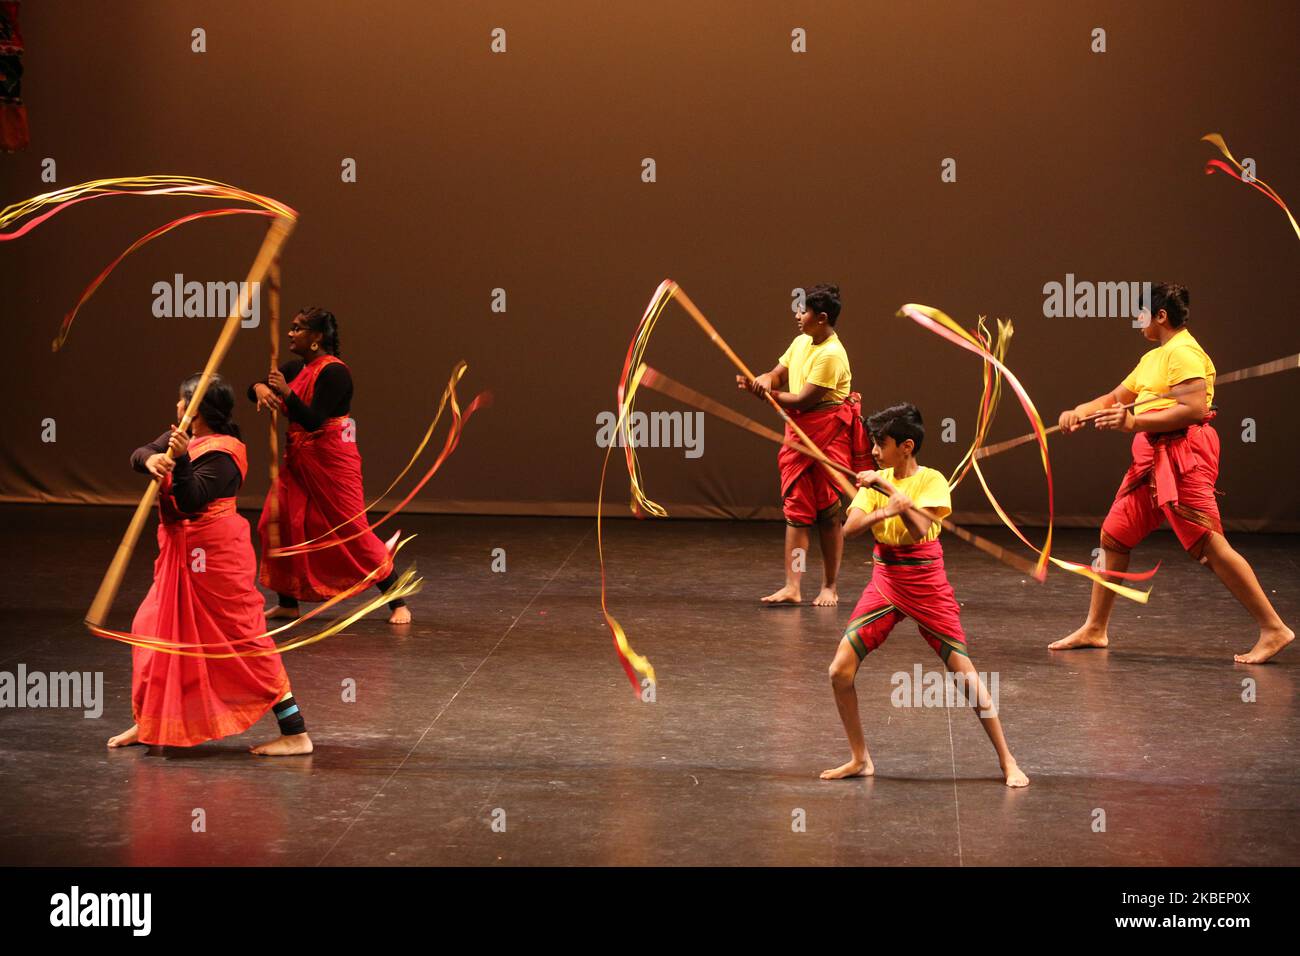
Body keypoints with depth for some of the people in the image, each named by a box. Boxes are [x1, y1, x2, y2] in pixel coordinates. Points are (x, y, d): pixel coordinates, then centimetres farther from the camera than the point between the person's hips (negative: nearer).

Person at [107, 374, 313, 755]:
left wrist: (181, 461, -37)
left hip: (215, 556, -10)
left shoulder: (221, 455, -19)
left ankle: (296, 734, -7)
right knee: (152, 627, 16)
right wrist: (151, 458, -22)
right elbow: (139, 454, 0)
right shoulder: (182, 437, 9)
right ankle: (147, 722, 31)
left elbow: (191, 500, -26)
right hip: (183, 555, 10)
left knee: (244, 639, -9)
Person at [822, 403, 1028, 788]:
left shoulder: (931, 480, -9)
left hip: (926, 584, -4)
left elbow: (919, 530, -24)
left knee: (964, 673, -6)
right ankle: (859, 759, 10)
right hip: (884, 580, 4)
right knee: (840, 671, -6)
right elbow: (850, 528, -9)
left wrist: (888, 488, -25)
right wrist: (882, 512, -27)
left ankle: (1008, 762, 5)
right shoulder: (875, 481, 4)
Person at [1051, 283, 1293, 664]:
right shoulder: (1153, 358, 22)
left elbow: (1195, 408, -22)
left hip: (1183, 457, -10)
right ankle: (1095, 629, 21)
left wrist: (1134, 422, -22)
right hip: (1154, 459, 11)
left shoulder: (1183, 353, -11)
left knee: (1210, 546, -14)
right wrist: (1081, 412, 8)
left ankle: (1273, 630, -13)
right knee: (1113, 535, 12)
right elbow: (1116, 398, 27)